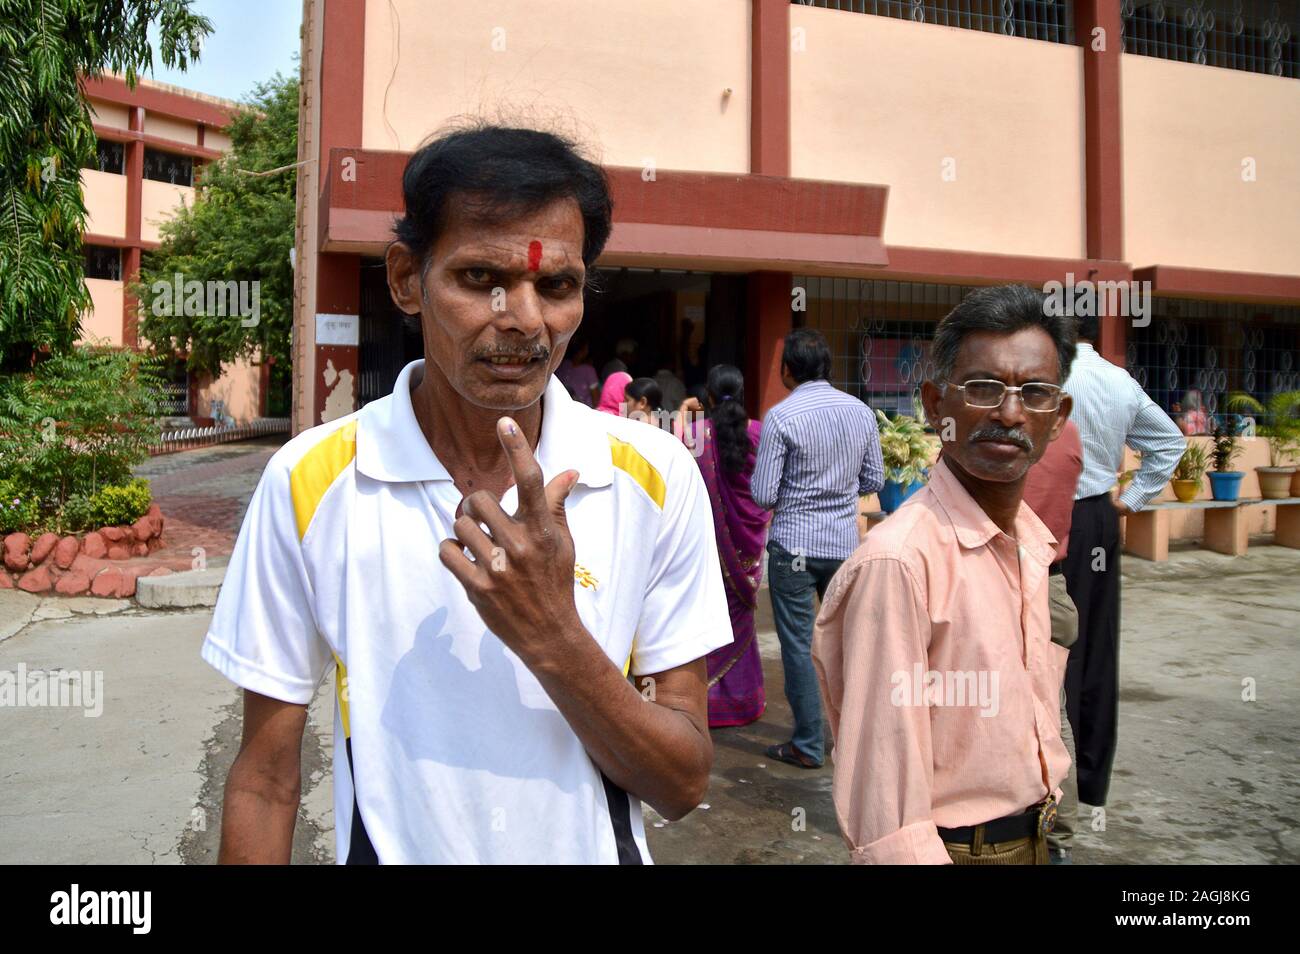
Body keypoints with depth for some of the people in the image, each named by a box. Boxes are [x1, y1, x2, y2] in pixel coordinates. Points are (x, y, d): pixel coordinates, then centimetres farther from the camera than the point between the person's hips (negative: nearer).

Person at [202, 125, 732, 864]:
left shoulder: (656, 478, -14)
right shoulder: (310, 483, -15)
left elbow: (684, 786, -13)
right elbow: (265, 783, -7)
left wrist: (554, 637, -27)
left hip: (598, 848, 1)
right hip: (387, 845, 0)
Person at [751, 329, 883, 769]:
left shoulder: (781, 416, -13)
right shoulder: (861, 411, 2)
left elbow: (763, 496, -13)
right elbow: (874, 480, 9)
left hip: (794, 544, -5)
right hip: (845, 543, 5)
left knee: (798, 645, 5)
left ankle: (808, 745, 13)